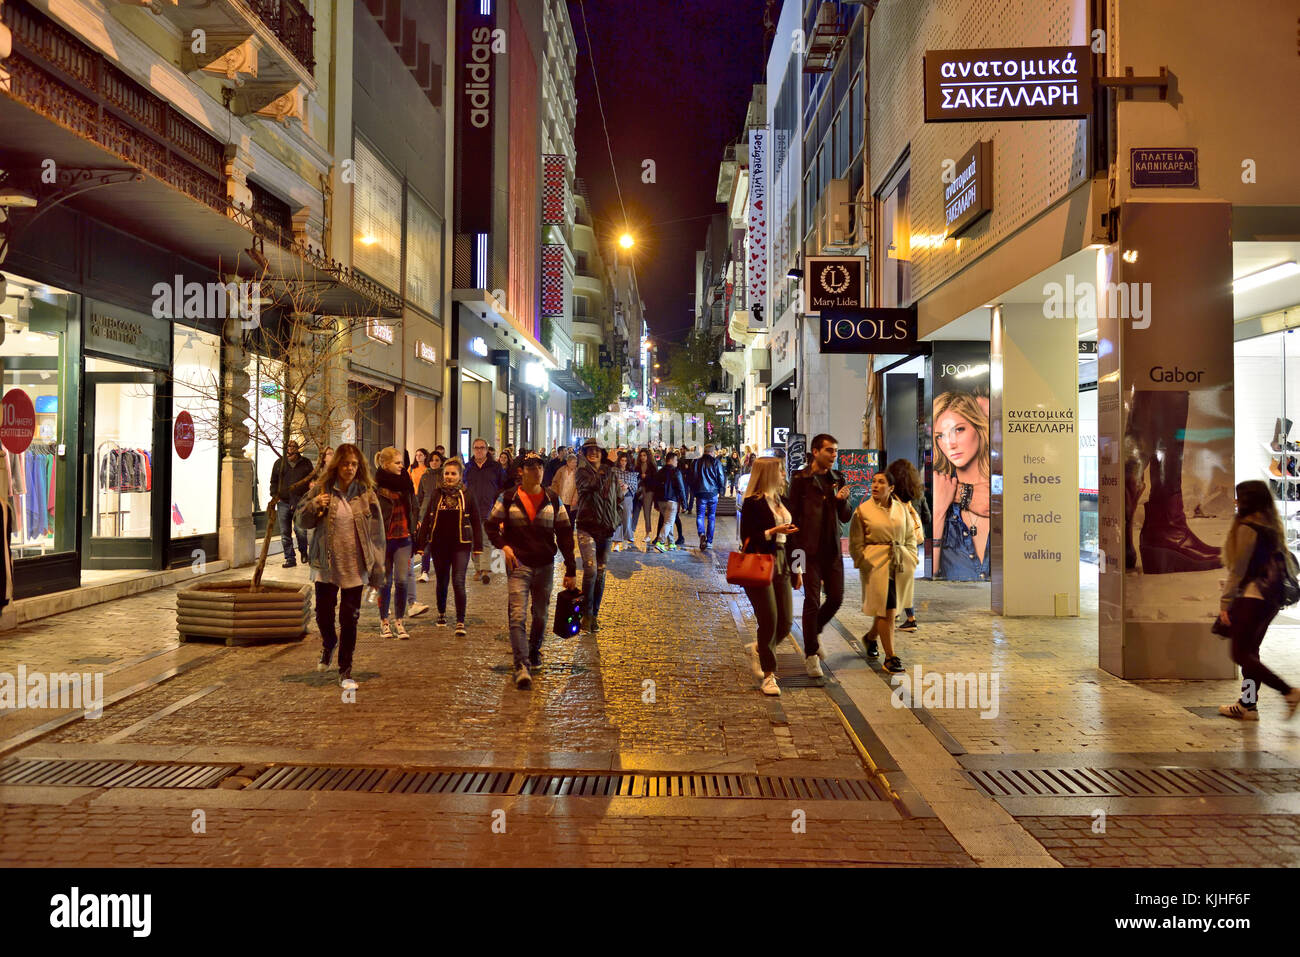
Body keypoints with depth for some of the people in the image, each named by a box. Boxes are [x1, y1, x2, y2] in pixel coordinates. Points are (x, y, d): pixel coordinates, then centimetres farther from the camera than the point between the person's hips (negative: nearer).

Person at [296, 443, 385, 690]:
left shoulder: (366, 493, -2)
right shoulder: (321, 490, -1)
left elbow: (376, 533, 0)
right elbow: (303, 522, 6)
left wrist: (377, 569, -2)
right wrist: (314, 506, -16)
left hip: (355, 567, -1)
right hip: (327, 564, 1)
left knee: (349, 620, 1)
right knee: (323, 615, 8)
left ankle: (345, 672, 14)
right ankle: (329, 643, 43)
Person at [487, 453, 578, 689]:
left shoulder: (553, 500, 3)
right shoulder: (508, 498, -1)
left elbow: (565, 535, 6)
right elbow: (491, 525, 8)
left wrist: (571, 570, 2)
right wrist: (503, 546, -11)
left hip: (545, 565, 3)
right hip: (518, 564, -2)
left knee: (541, 614, 15)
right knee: (518, 615, -13)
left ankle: (534, 651, 40)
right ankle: (521, 666, -17)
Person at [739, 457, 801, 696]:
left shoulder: (783, 500, 13)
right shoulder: (753, 502, -9)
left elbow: (790, 537, 16)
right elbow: (747, 538, -11)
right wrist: (773, 531, -21)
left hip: (781, 565, 7)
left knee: (786, 621, 5)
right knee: (769, 620, -6)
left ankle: (758, 648, 34)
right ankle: (768, 676, 7)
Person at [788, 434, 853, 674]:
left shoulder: (837, 479, 10)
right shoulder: (801, 479, -6)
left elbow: (845, 517, 13)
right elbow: (793, 515, -5)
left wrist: (842, 501, -9)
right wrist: (795, 551, -9)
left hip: (832, 549, 5)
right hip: (810, 549, -5)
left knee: (836, 598, 6)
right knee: (812, 601, -2)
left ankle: (814, 633, 34)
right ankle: (811, 654, 12)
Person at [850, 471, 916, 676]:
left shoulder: (901, 509, 8)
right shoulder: (862, 510, -2)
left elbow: (911, 536, 18)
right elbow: (856, 543, -1)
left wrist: (910, 559, 8)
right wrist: (865, 564, -8)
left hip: (899, 564, 4)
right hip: (876, 564, -4)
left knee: (888, 608, 11)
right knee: (886, 609, -8)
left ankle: (870, 637, 40)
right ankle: (890, 657, 1)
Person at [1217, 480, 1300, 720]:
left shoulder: (1247, 527, -14)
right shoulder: (1273, 527, 12)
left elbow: (1238, 569, -15)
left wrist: (1225, 603, -12)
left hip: (1251, 598, -9)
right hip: (1272, 598, 9)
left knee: (1241, 653, -3)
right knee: (1250, 651, 14)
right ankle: (1248, 704, 17)